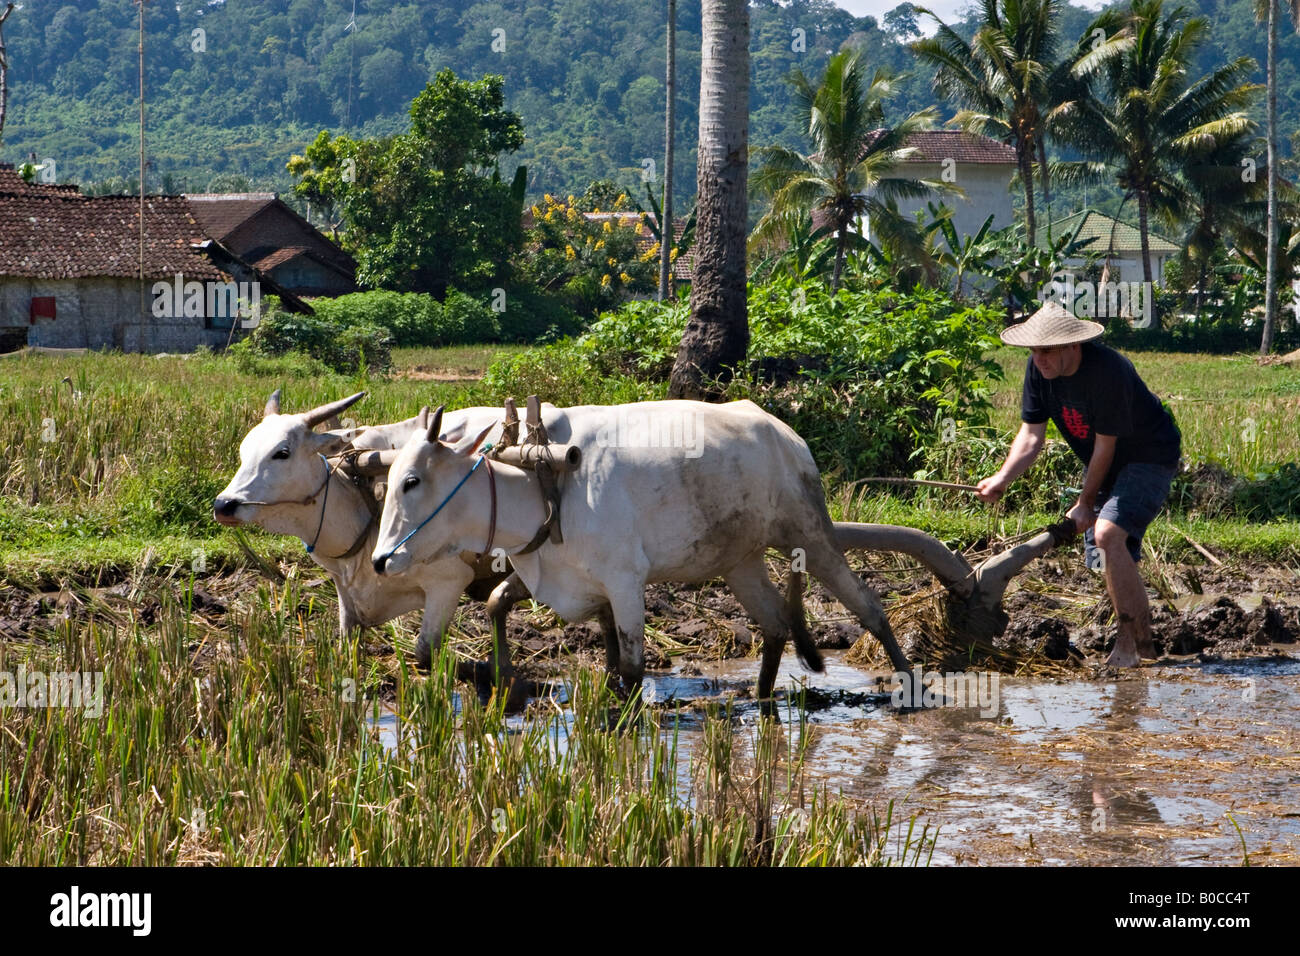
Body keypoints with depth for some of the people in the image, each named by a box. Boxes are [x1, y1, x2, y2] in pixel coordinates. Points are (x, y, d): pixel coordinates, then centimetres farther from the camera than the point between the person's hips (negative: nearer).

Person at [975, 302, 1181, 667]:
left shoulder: (1107, 370, -32)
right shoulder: (1038, 369, -10)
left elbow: (1105, 445, -24)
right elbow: (1031, 435, -9)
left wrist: (1085, 504, -15)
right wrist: (1002, 478, -26)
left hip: (1149, 458, -8)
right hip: (1104, 467, 8)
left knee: (1107, 534, -26)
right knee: (1109, 560, 10)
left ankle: (1128, 644, -20)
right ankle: (1142, 644, 26)